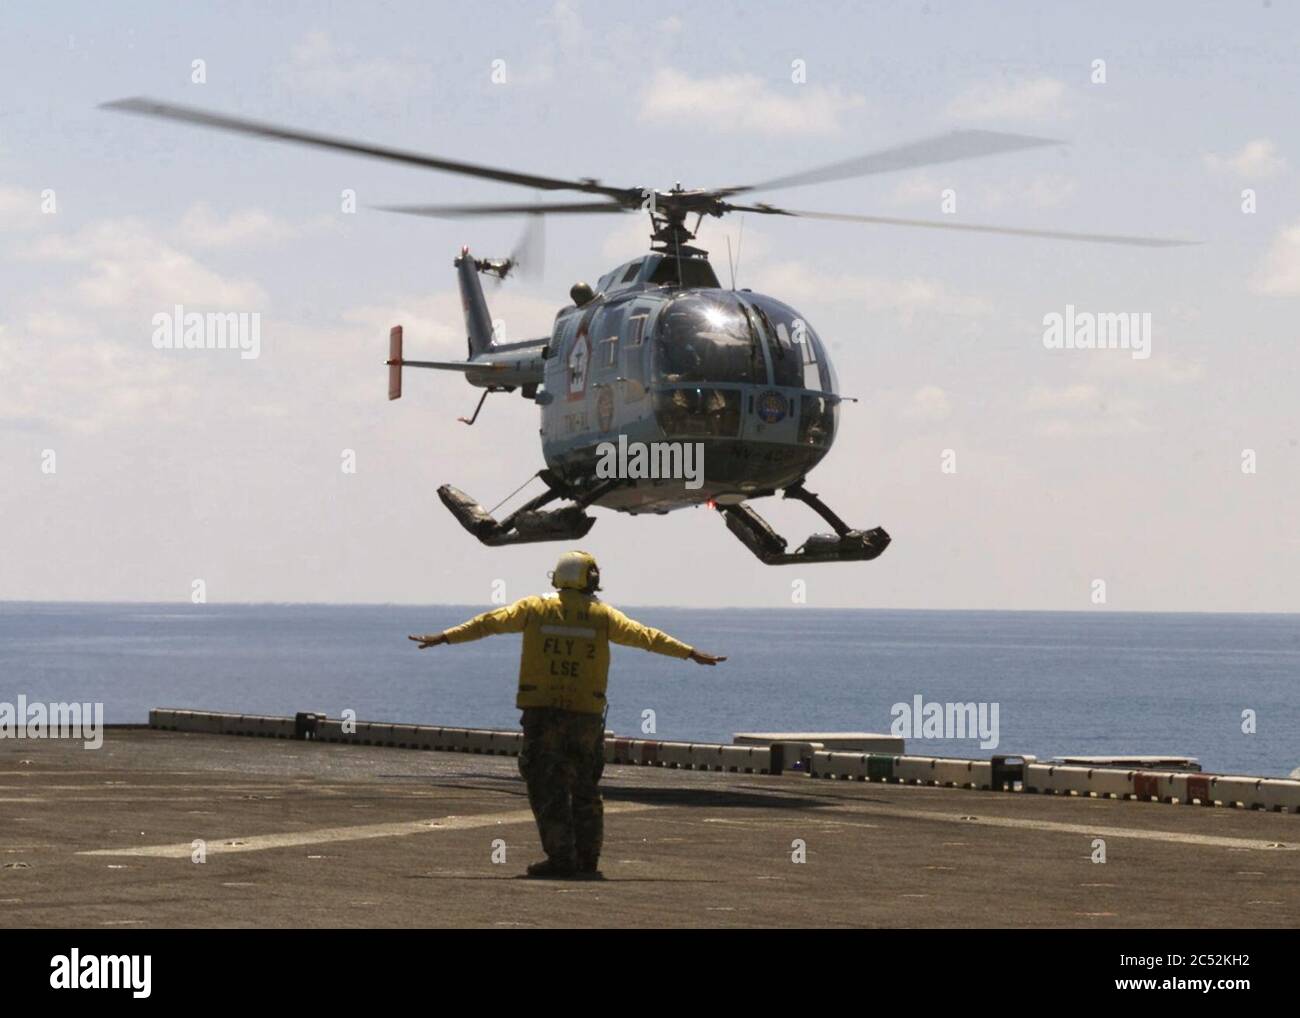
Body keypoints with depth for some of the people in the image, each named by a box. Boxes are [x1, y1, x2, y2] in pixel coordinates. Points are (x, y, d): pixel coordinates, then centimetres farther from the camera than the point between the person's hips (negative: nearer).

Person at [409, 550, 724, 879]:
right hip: (587, 714, 2)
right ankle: (587, 861, 14)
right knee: (585, 789, 13)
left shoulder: (535, 609, 4)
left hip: (542, 712, -2)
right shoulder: (602, 615, 5)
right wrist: (691, 653, 13)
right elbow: (645, 636, 7)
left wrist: (444, 638, 7)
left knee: (547, 787, 1)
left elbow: (490, 623, 3)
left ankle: (561, 859, -6)